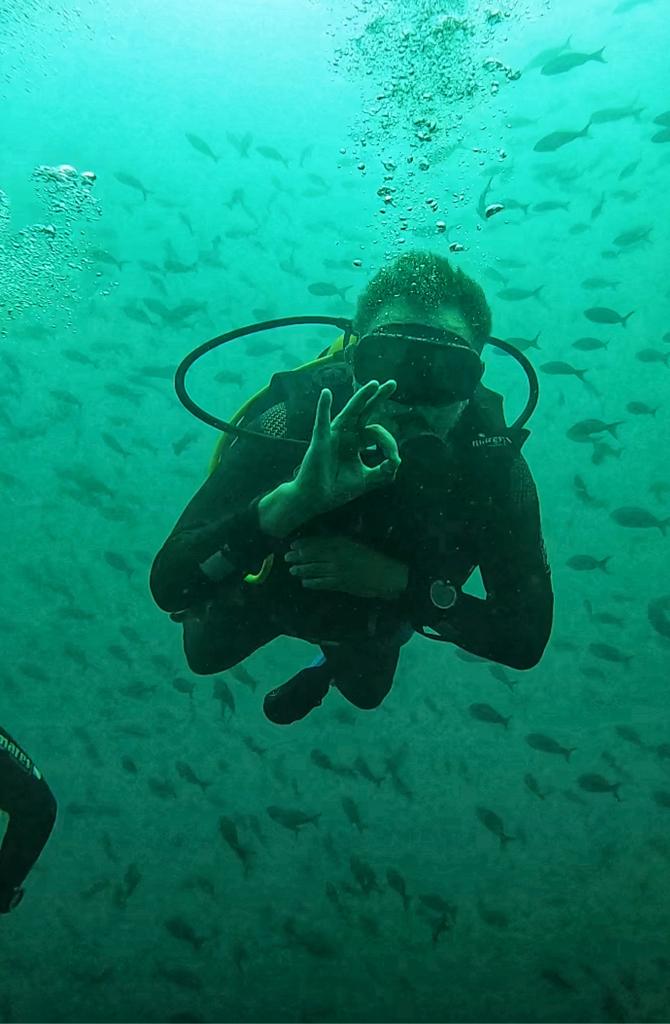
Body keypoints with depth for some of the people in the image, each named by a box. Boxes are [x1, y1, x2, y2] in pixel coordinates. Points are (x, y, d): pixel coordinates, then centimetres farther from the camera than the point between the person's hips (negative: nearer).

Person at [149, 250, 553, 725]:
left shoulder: (493, 465, -36)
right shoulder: (296, 425, -41)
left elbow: (528, 638, -32)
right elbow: (168, 586, -47)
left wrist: (396, 581, -44)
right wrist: (294, 499, -63)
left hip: (379, 616, 1)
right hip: (271, 593, -1)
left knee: (365, 690, 31)